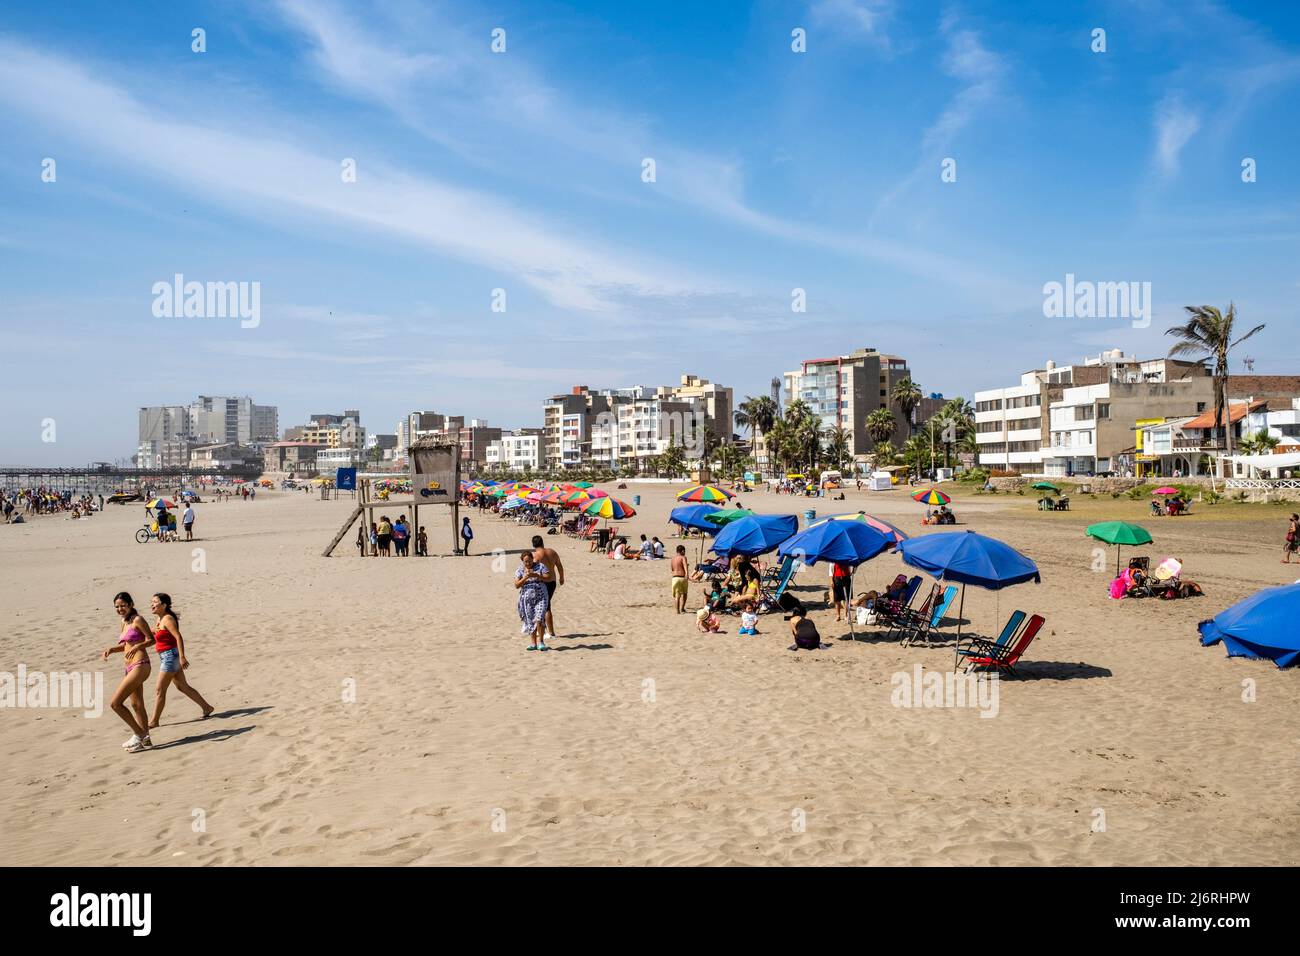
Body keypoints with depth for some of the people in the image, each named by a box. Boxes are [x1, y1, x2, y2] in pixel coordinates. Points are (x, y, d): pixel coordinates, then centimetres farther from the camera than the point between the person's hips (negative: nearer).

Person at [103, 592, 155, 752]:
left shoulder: (137, 620, -9)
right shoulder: (124, 622, 16)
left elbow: (151, 639, -10)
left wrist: (137, 646, -27)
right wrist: (111, 649, 5)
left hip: (140, 666, -9)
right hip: (131, 667, 9)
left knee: (115, 703, -12)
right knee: (137, 705, 14)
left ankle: (139, 734, -3)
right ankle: (145, 739, 22)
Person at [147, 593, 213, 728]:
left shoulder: (167, 619, -17)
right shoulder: (160, 619, 11)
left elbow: (178, 637, -23)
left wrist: (182, 657, -27)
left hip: (171, 656, -10)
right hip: (165, 657, 10)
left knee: (159, 690, -3)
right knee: (183, 687, 16)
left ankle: (154, 721, 5)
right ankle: (206, 707, 24)